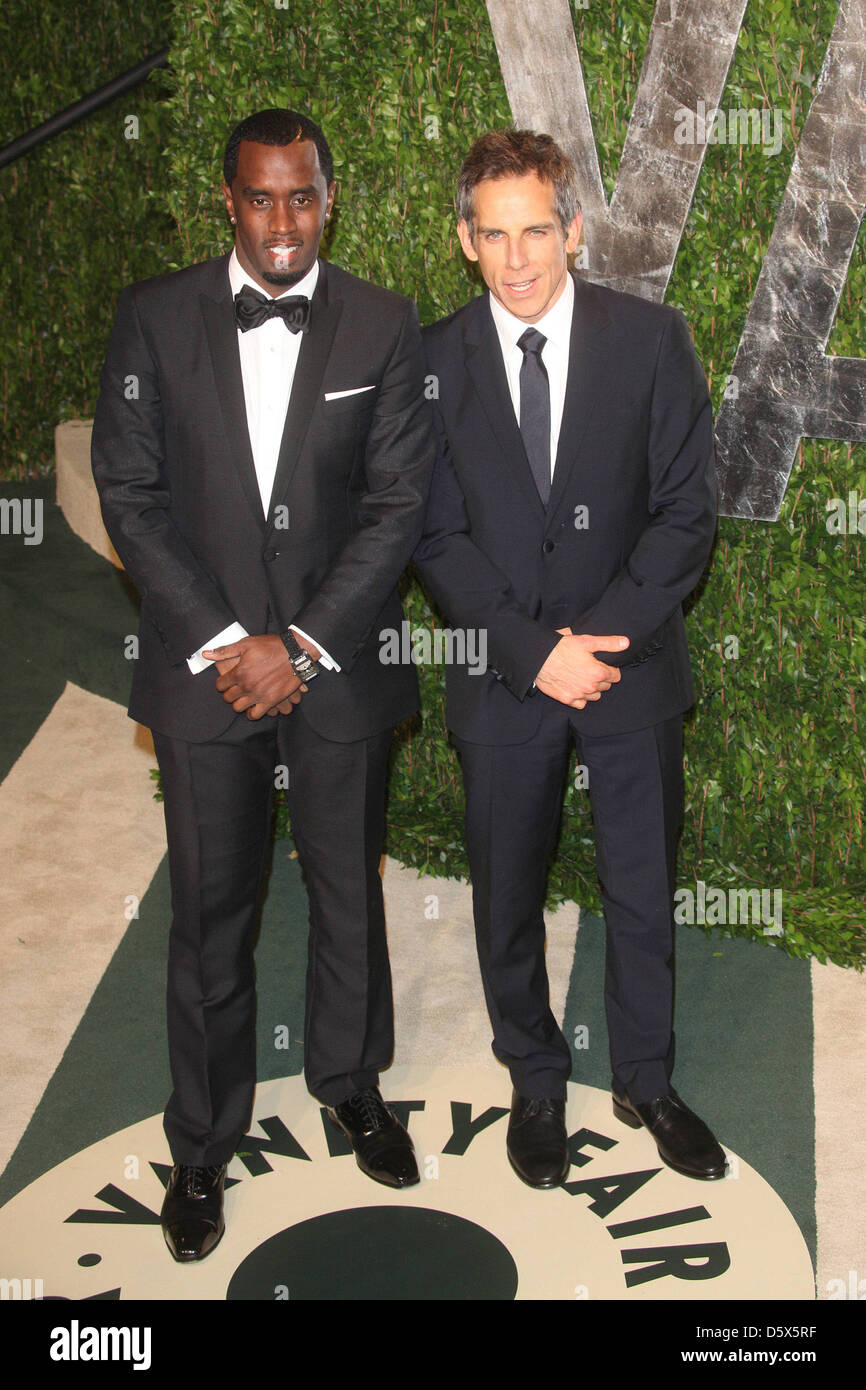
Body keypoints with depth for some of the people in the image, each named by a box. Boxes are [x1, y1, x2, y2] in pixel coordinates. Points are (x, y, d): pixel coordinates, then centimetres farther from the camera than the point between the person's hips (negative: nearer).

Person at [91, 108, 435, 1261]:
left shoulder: (384, 324, -2)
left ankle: (351, 1083, 40)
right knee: (210, 915, 9)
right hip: (203, 666, 0)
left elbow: (398, 504, -5)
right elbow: (129, 495, -4)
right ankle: (204, 1146, 26)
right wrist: (222, 643, -12)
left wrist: (302, 644, -12)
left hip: (340, 663, 1)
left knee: (350, 891, 16)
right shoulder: (154, 318, -2)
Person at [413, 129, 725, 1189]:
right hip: (502, 680, 1)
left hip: (632, 665, 0)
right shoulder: (433, 361, -3)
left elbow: (687, 510, -5)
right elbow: (435, 536, -4)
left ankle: (645, 1081, 35)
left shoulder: (652, 339, -4)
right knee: (507, 897, 13)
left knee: (643, 889, 12)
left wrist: (601, 633, -16)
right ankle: (535, 1085, 35)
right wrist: (532, 651, -15)